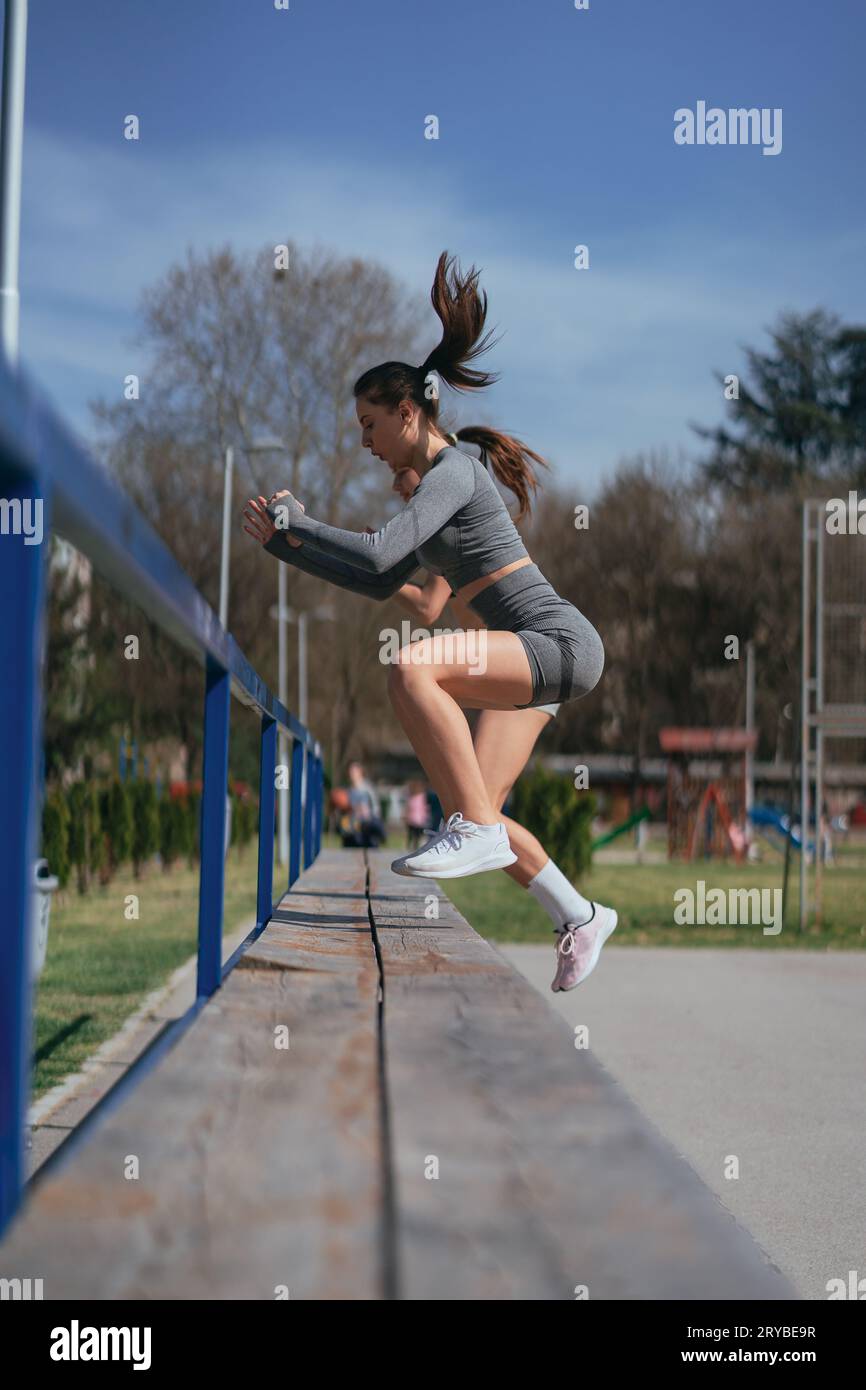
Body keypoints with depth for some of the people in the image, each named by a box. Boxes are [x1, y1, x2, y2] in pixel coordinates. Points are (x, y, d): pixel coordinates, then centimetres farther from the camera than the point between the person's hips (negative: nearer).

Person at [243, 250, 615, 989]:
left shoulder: (453, 471, -10)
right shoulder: (436, 486, 19)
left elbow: (376, 553, -23)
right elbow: (378, 585, 25)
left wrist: (295, 520, -8)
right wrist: (283, 544, 20)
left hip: (561, 646, -10)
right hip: (548, 653, 10)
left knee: (410, 667, -31)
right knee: (476, 812, 14)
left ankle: (476, 830, -25)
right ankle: (581, 917, 27)